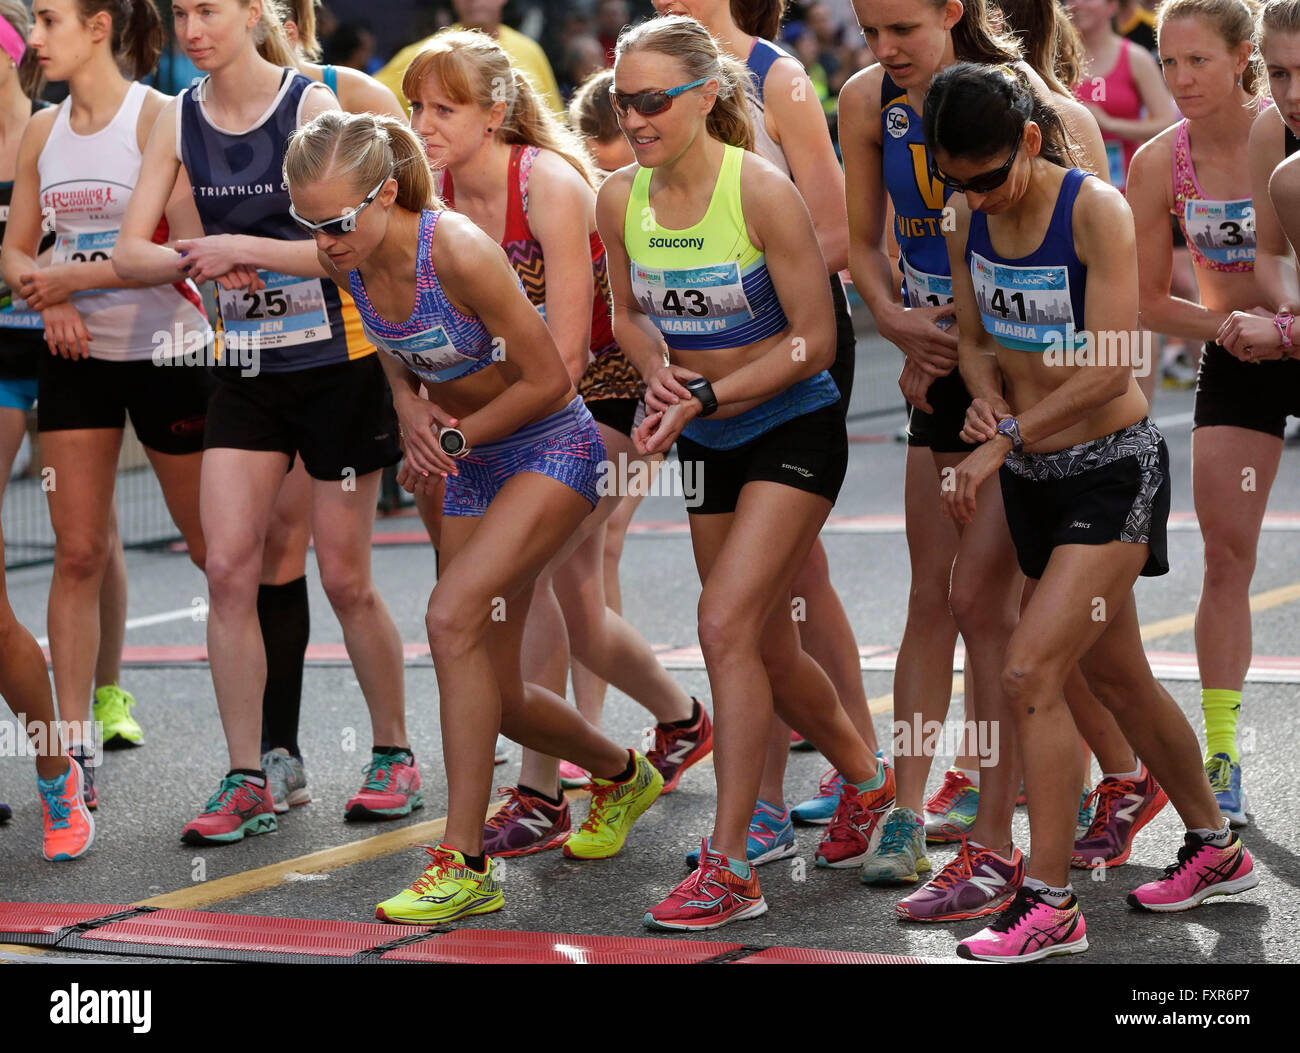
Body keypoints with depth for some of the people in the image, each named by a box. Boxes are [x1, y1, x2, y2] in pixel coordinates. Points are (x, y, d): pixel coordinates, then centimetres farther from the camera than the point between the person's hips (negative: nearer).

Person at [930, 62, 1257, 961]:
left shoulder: (1097, 209, -19)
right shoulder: (970, 220, 0)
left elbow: (1108, 368, -22)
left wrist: (1007, 439, -22)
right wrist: (988, 400, -10)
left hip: (1113, 471, -7)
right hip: (1034, 478, 7)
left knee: (1031, 672, -16)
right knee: (1117, 677, 17)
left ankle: (1051, 904, -10)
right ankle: (1216, 851, 35)